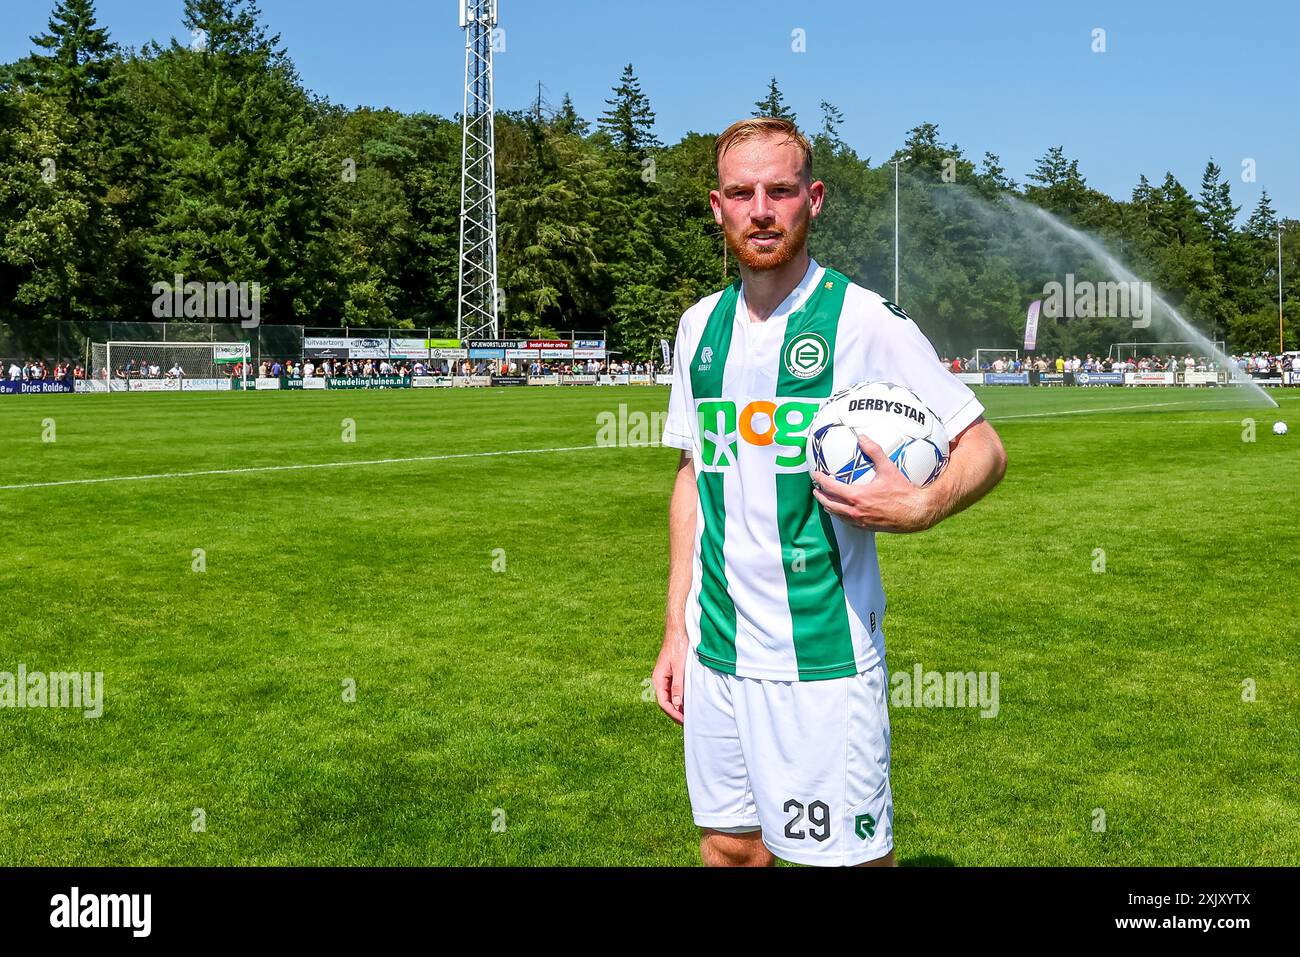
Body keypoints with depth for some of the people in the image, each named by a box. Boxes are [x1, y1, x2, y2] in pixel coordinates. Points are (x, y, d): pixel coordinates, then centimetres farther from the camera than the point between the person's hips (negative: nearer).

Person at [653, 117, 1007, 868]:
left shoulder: (868, 321, -8)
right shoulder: (701, 325, 9)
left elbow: (985, 447, -5)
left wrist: (922, 507, -26)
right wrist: (677, 626, 12)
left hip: (822, 658, -5)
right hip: (716, 653, 5)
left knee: (851, 856, 2)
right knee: (729, 847, 15)